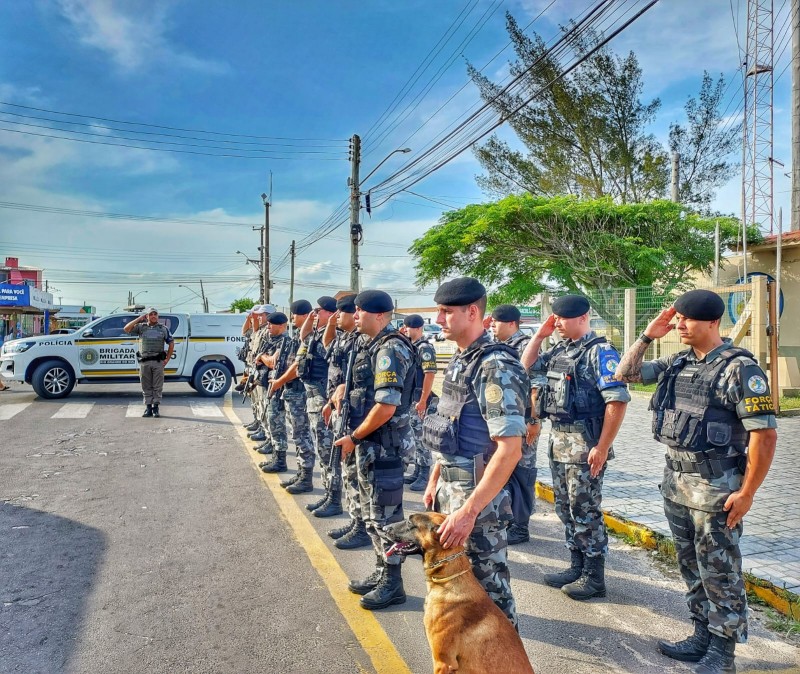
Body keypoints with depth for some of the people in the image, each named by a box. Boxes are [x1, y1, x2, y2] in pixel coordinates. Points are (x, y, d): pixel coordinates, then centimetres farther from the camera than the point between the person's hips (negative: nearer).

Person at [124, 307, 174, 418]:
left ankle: (155, 408, 7)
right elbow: (126, 329, -4)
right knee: (147, 387, 6)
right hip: (144, 362, 1)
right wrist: (139, 319, -4)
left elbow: (171, 344, 9)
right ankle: (148, 408, 12)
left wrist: (167, 359, 2)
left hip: (158, 362, -1)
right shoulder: (141, 327, 8)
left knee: (158, 387, 1)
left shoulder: (163, 328, 7)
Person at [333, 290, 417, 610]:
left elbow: (386, 406, -25)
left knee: (385, 513, 2)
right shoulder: (373, 345, 11)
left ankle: (392, 583, 16)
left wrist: (354, 438, -17)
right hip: (369, 443, 10)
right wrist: (346, 387, 6)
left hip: (383, 445, -10)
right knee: (372, 512, 18)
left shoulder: (390, 349, -19)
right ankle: (381, 572, 32)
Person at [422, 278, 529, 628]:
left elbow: (509, 450, -25)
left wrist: (469, 510, -26)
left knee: (488, 585, 7)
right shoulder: (459, 360, 9)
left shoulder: (496, 366, -20)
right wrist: (435, 480, 16)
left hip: (479, 496, -9)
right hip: (449, 490, 9)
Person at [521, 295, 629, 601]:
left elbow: (618, 401, -20)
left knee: (585, 511, 2)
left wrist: (602, 448, -21)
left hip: (584, 444, -8)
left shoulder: (599, 352, -14)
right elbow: (527, 366, 23)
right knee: (565, 508, 16)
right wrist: (539, 335, 10)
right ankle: (577, 567, 30)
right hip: (558, 439, 8)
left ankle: (594, 577, 16)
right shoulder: (559, 350, 10)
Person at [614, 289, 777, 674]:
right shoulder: (676, 364, 6)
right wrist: (647, 336, 3)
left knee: (718, 573, 6)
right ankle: (703, 638, 33)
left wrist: (746, 493, -16)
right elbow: (625, 374, 14)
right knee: (692, 568, 18)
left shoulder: (739, 368, -15)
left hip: (715, 488, -7)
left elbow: (764, 434, -16)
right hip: (675, 482, 7)